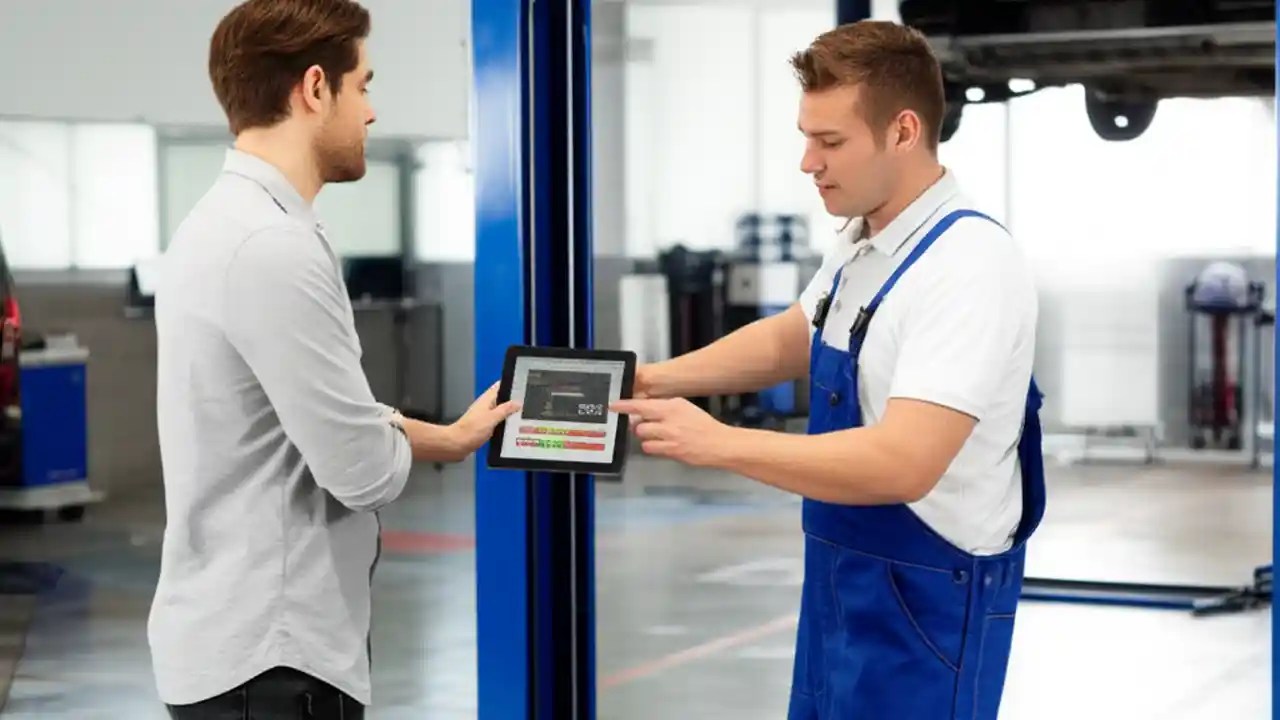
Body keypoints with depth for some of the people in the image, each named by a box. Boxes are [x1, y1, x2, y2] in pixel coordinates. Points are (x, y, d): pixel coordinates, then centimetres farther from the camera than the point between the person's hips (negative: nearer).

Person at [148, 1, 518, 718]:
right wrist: (406, 441, 1)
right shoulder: (272, 248, -23)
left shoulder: (231, 223, 10)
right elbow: (365, 469, -20)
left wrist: (452, 437, 26)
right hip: (268, 656, -10)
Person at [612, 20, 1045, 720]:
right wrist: (655, 379, 7)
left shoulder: (970, 266, -23)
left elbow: (903, 464, -31)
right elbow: (789, 339, 22)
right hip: (844, 579, 8)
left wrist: (719, 442, -27)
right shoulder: (858, 242, 4)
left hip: (926, 599, -8)